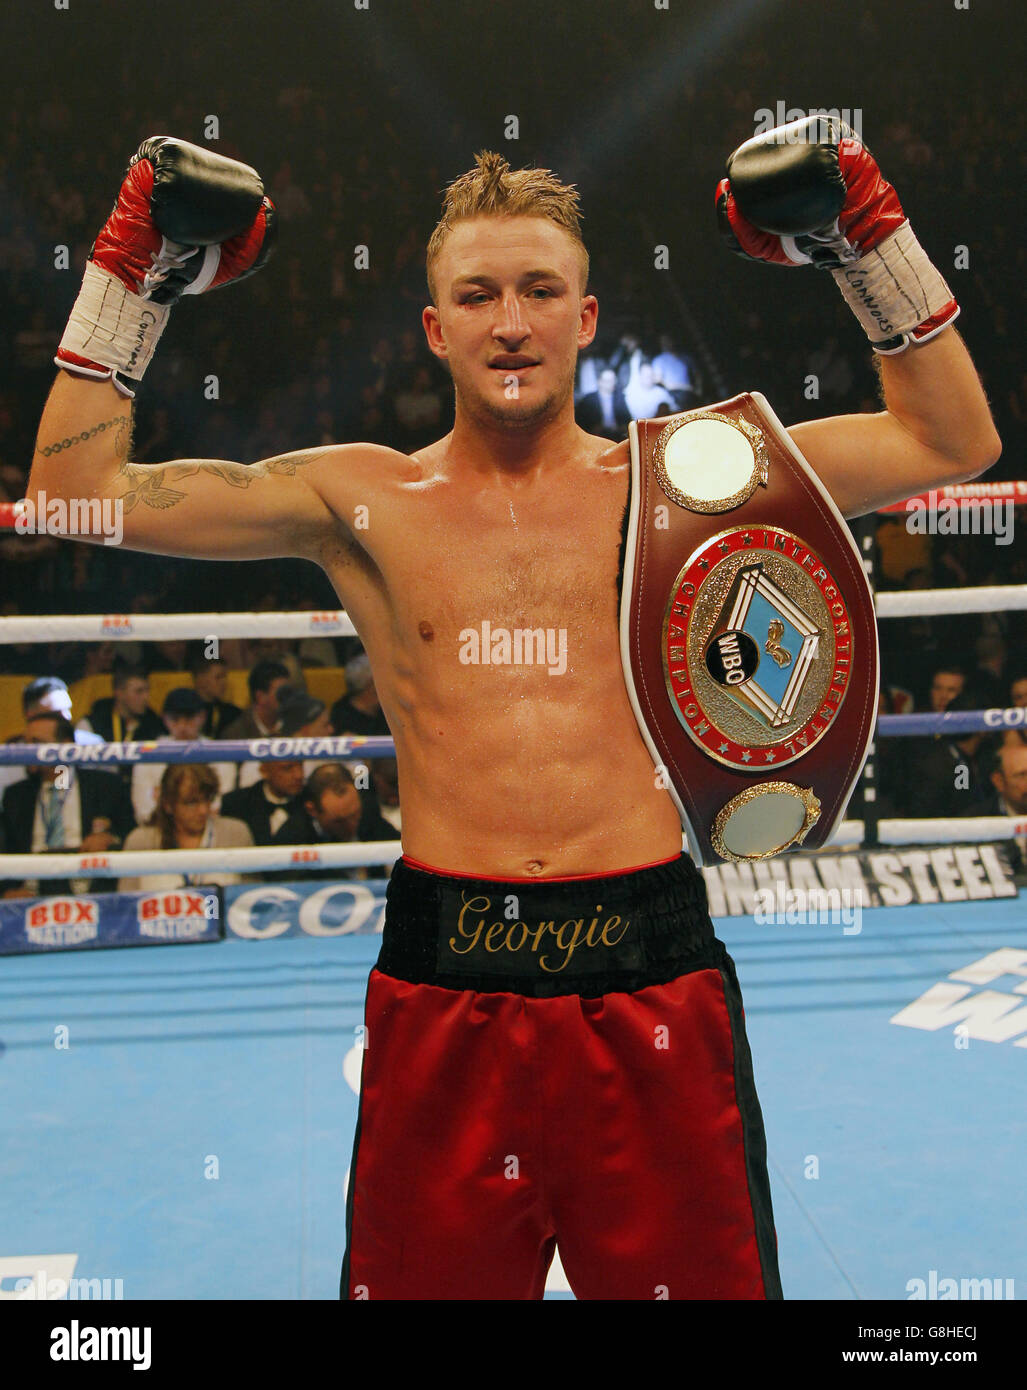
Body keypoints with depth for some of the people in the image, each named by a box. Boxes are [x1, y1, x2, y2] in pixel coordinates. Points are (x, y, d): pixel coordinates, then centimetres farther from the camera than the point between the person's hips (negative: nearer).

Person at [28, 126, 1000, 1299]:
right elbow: (76, 489, 4)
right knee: (421, 1275, 11)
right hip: (442, 993, 0)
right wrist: (134, 275, 2)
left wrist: (872, 244, 4)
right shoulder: (362, 498, 6)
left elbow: (954, 444, 8)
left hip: (651, 981, 0)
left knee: (705, 1279, 9)